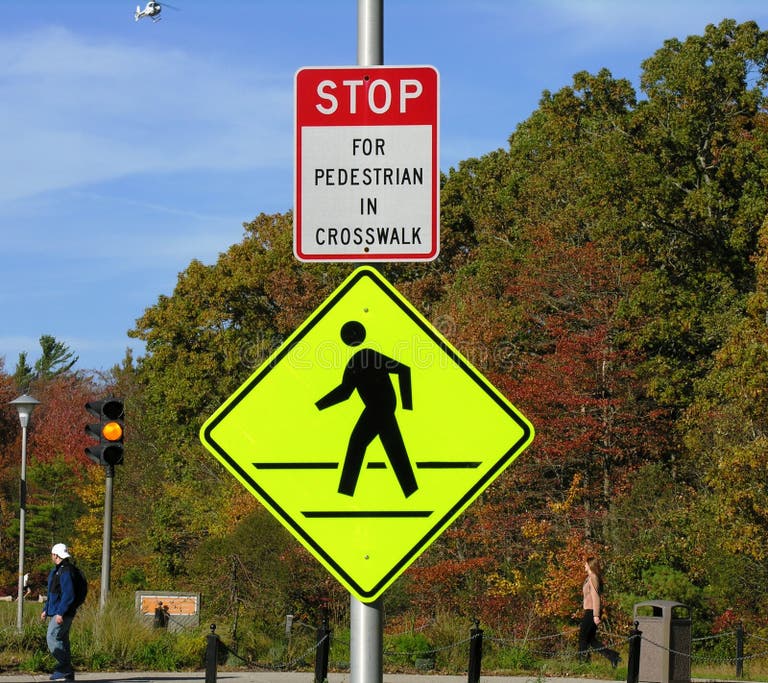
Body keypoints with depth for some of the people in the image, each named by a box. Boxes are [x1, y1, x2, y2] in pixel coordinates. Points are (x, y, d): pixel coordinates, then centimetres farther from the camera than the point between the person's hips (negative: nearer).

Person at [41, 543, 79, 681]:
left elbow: (68, 595, -23)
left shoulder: (65, 572, -17)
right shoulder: (56, 571, 18)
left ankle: (63, 668, -14)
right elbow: (52, 593, 27)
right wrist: (46, 609, 22)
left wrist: (60, 613, -25)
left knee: (52, 638, -14)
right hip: (57, 612, 11)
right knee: (62, 641, 10)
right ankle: (67, 673, 12)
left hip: (63, 614, -11)